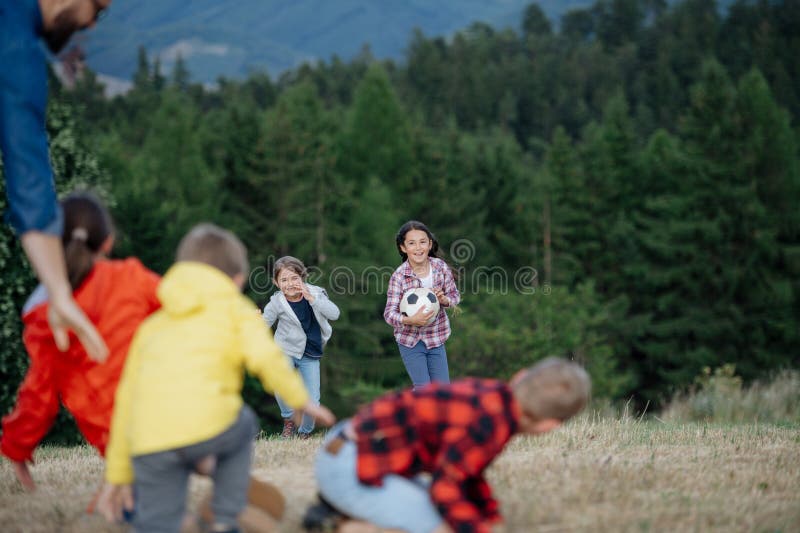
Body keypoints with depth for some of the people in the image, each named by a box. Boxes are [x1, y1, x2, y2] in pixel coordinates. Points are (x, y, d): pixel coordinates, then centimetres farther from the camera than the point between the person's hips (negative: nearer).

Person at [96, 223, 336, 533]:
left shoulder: (151, 325, 32)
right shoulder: (235, 309, 20)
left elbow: (127, 399, 29)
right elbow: (265, 357, -1)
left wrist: (117, 476, 32)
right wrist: (301, 401, 13)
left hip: (150, 444, 3)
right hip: (208, 426, -3)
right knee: (242, 427, 32)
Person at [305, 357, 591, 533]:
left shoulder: (491, 393, 6)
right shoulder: (489, 423, -22)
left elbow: (465, 468, 16)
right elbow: (445, 486, -17)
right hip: (352, 468, -10)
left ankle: (341, 510, 12)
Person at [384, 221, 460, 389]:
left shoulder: (440, 267, -9)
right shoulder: (399, 276, -17)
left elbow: (455, 296, 4)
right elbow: (389, 313, -19)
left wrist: (444, 300, -20)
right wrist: (410, 320, -38)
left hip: (436, 339, 3)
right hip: (410, 341, -3)